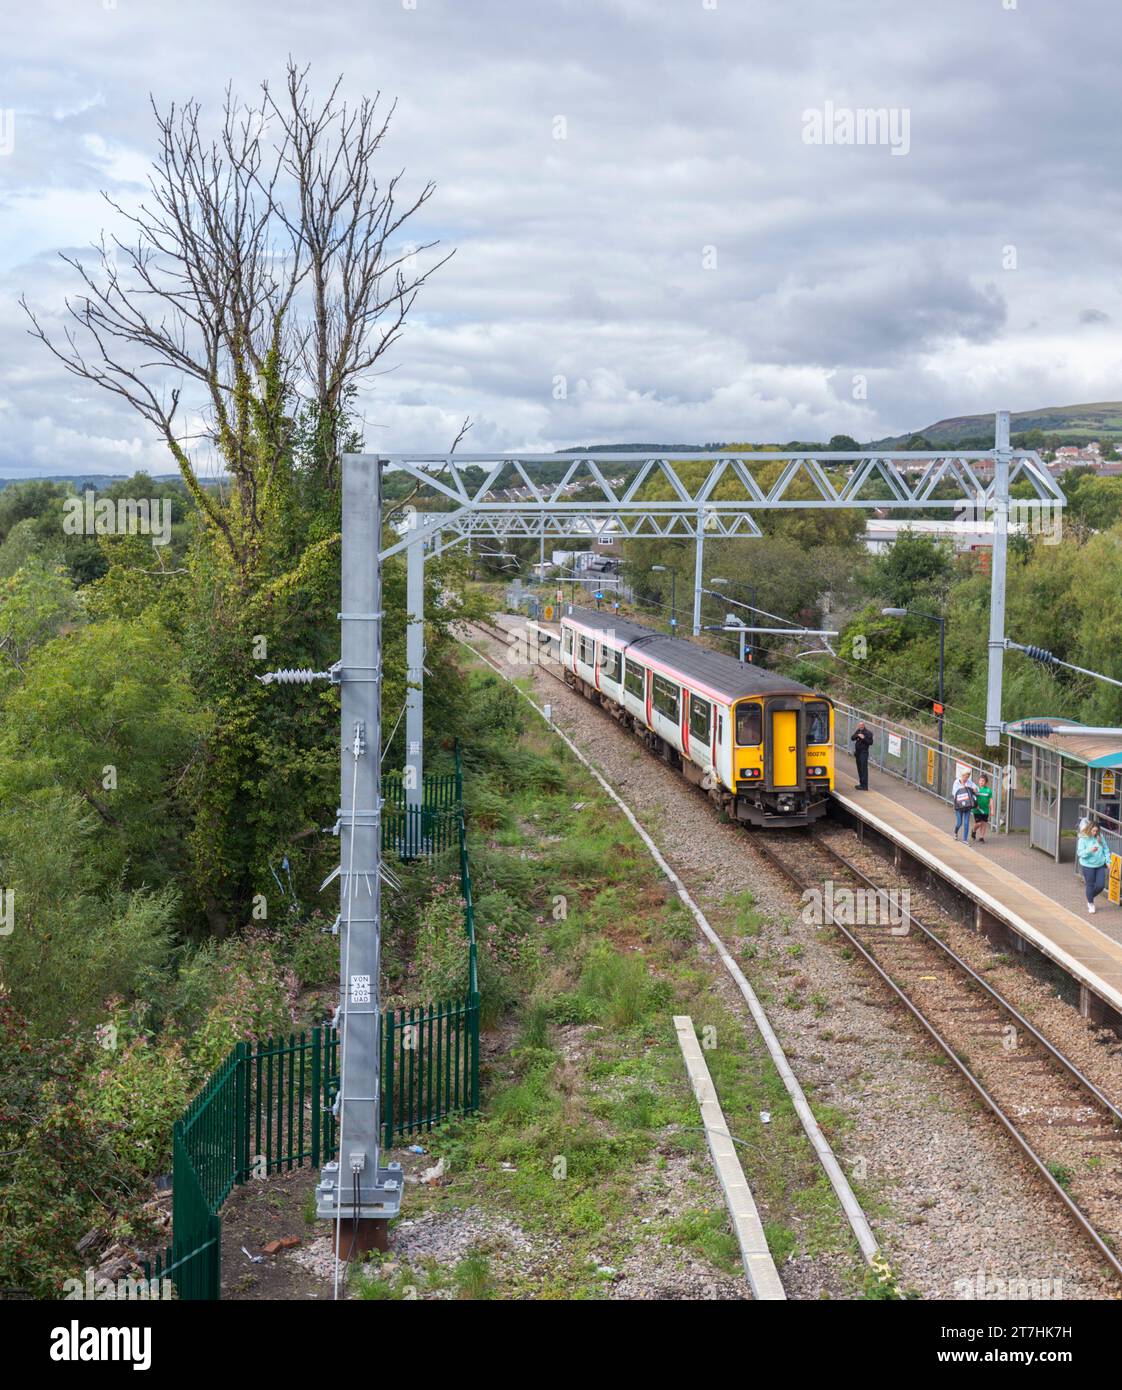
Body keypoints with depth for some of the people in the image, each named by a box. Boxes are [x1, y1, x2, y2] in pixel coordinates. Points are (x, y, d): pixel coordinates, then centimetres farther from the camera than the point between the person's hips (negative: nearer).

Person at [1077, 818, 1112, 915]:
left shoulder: (1100, 837, -2)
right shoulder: (1083, 839, -13)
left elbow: (1106, 850, 8)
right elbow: (1080, 853, -17)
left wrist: (1108, 861, 1)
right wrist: (1090, 850, -32)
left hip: (1100, 865, 4)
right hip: (1088, 866, -4)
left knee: (1101, 885, 4)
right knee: (1090, 885, 5)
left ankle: (1091, 897, 33)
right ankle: (1090, 903, 25)